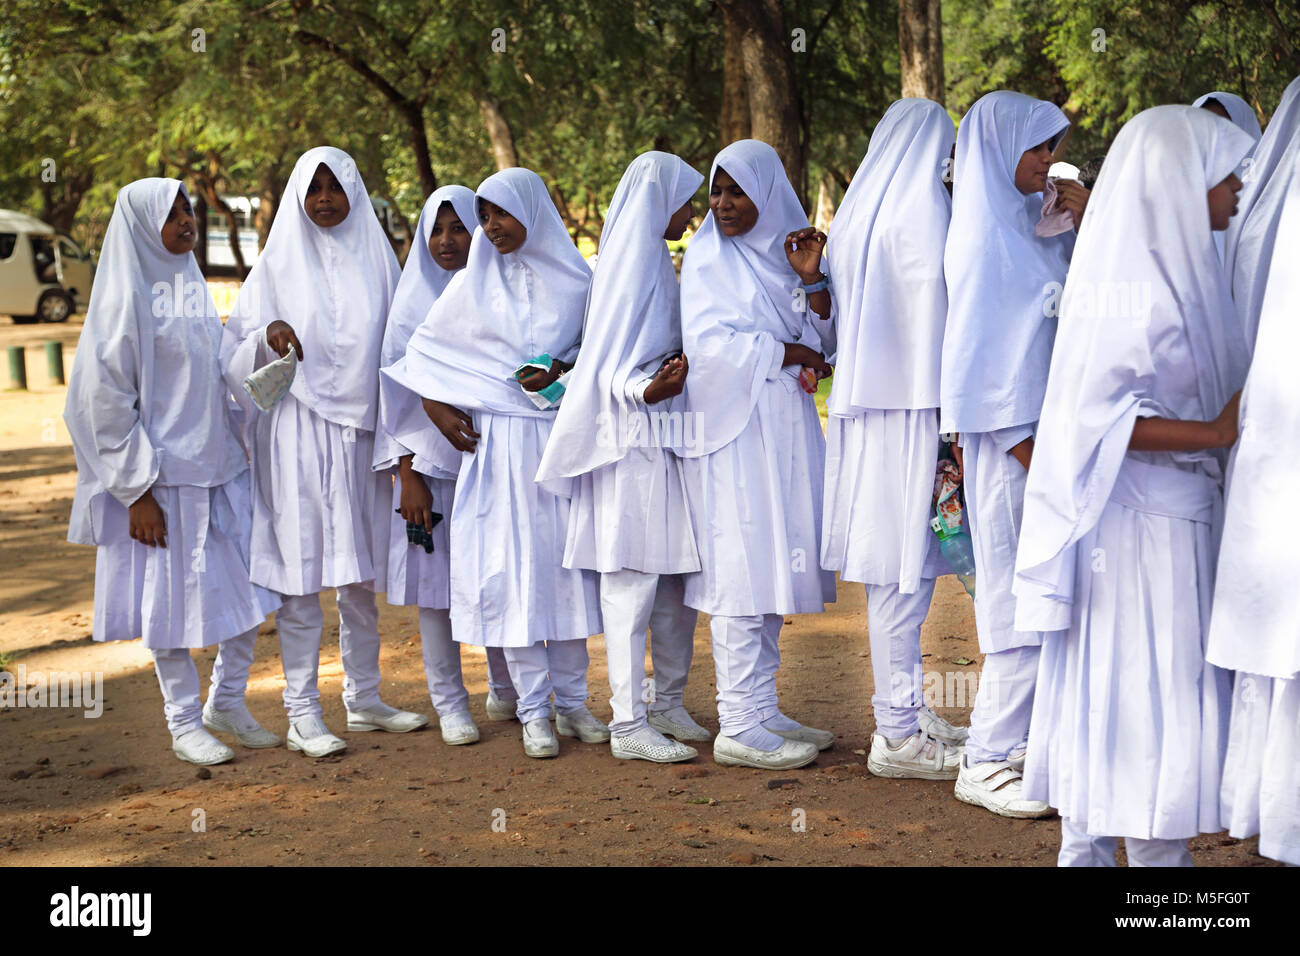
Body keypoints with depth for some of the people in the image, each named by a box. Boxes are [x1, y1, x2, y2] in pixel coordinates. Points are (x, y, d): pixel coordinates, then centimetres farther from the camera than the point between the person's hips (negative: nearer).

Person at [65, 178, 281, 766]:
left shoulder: (194, 287, 12)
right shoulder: (126, 297, -10)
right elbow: (104, 398, -13)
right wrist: (137, 490, -15)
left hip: (219, 467, 7)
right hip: (164, 475, -7)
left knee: (252, 585, 7)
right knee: (175, 597, 1)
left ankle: (227, 702, 24)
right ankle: (185, 723, 15)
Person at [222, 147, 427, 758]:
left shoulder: (376, 260, 11)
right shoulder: (277, 265, 2)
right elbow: (238, 356, -1)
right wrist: (267, 338, -22)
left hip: (360, 430, 4)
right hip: (298, 434, -3)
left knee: (361, 571, 10)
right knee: (302, 572, -4)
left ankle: (363, 698, 21)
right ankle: (302, 714, 2)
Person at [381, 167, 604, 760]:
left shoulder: (574, 280, 6)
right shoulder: (472, 285, 8)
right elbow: (422, 351, 14)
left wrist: (563, 369, -7)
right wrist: (439, 411, 2)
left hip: (563, 437, 0)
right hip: (497, 440, 0)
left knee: (568, 560, 1)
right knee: (512, 565, -3)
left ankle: (573, 701, 13)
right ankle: (533, 710, 4)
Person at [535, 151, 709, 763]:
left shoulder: (657, 261, 17)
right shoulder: (629, 262, -11)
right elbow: (611, 366, -18)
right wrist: (647, 391, -34)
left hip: (667, 436, 9)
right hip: (633, 440, -9)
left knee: (675, 576, 11)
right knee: (633, 580, -7)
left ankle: (666, 704, 22)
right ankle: (628, 725, -4)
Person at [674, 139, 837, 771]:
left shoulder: (787, 250, 13)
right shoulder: (707, 258, -1)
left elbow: (822, 342, 6)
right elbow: (706, 342, -12)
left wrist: (811, 280, -11)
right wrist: (790, 353, -6)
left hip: (786, 428, 6)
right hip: (732, 429, -6)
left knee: (774, 571, 8)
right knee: (741, 571, -8)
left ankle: (763, 713, 14)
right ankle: (738, 727, -6)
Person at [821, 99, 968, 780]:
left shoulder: (855, 217, 14)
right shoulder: (923, 208, -10)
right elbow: (936, 310, -14)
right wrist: (953, 415, -14)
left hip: (861, 401, 8)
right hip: (911, 403, -8)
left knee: (894, 566, 14)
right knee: (905, 565, -5)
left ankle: (902, 713, 22)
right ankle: (899, 734, -1)